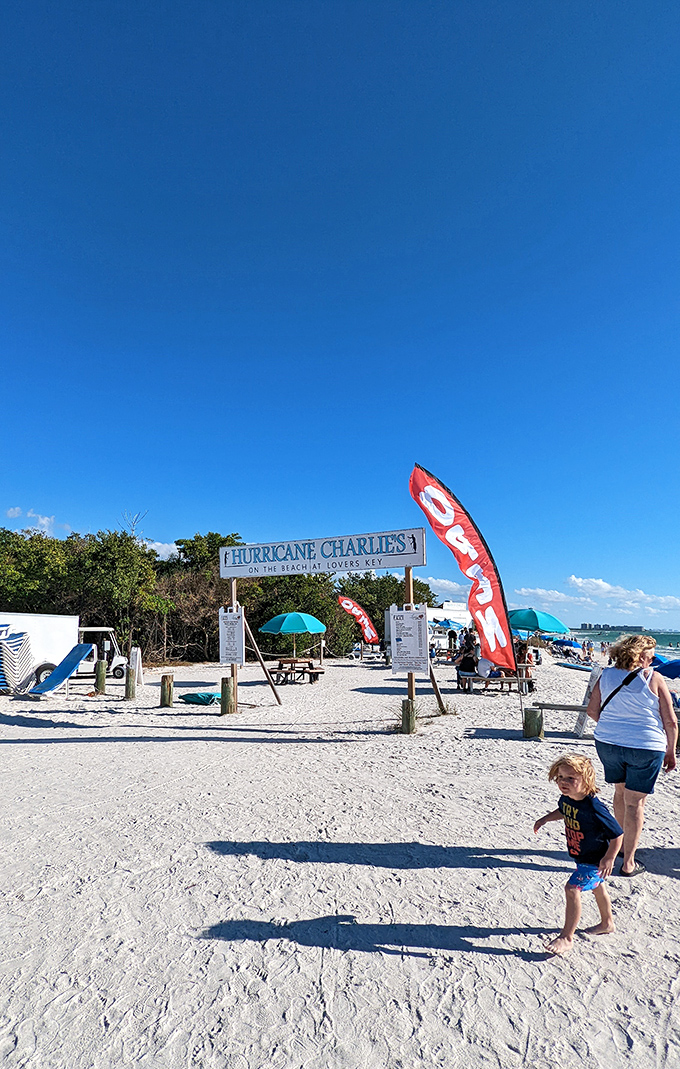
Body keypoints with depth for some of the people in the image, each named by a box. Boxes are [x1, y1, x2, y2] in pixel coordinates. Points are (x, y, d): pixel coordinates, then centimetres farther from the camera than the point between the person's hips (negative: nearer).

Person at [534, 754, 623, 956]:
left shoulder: (594, 808, -35)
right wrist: (545, 819, 3)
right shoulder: (566, 798, -12)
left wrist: (609, 858, -25)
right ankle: (607, 923, 52)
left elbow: (617, 834, -26)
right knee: (596, 887, 27)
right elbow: (563, 811, 13)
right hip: (581, 856, 8)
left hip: (595, 859, -8)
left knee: (572, 888, -13)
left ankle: (566, 937, 0)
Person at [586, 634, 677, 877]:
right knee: (635, 802, 5)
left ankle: (623, 841, 40)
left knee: (621, 792, 23)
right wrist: (671, 752, 5)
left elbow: (592, 710, 7)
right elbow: (670, 721, -7)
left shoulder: (606, 676, 0)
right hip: (646, 747, -4)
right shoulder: (654, 678, -10)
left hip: (608, 744, 4)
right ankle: (628, 863, 12)